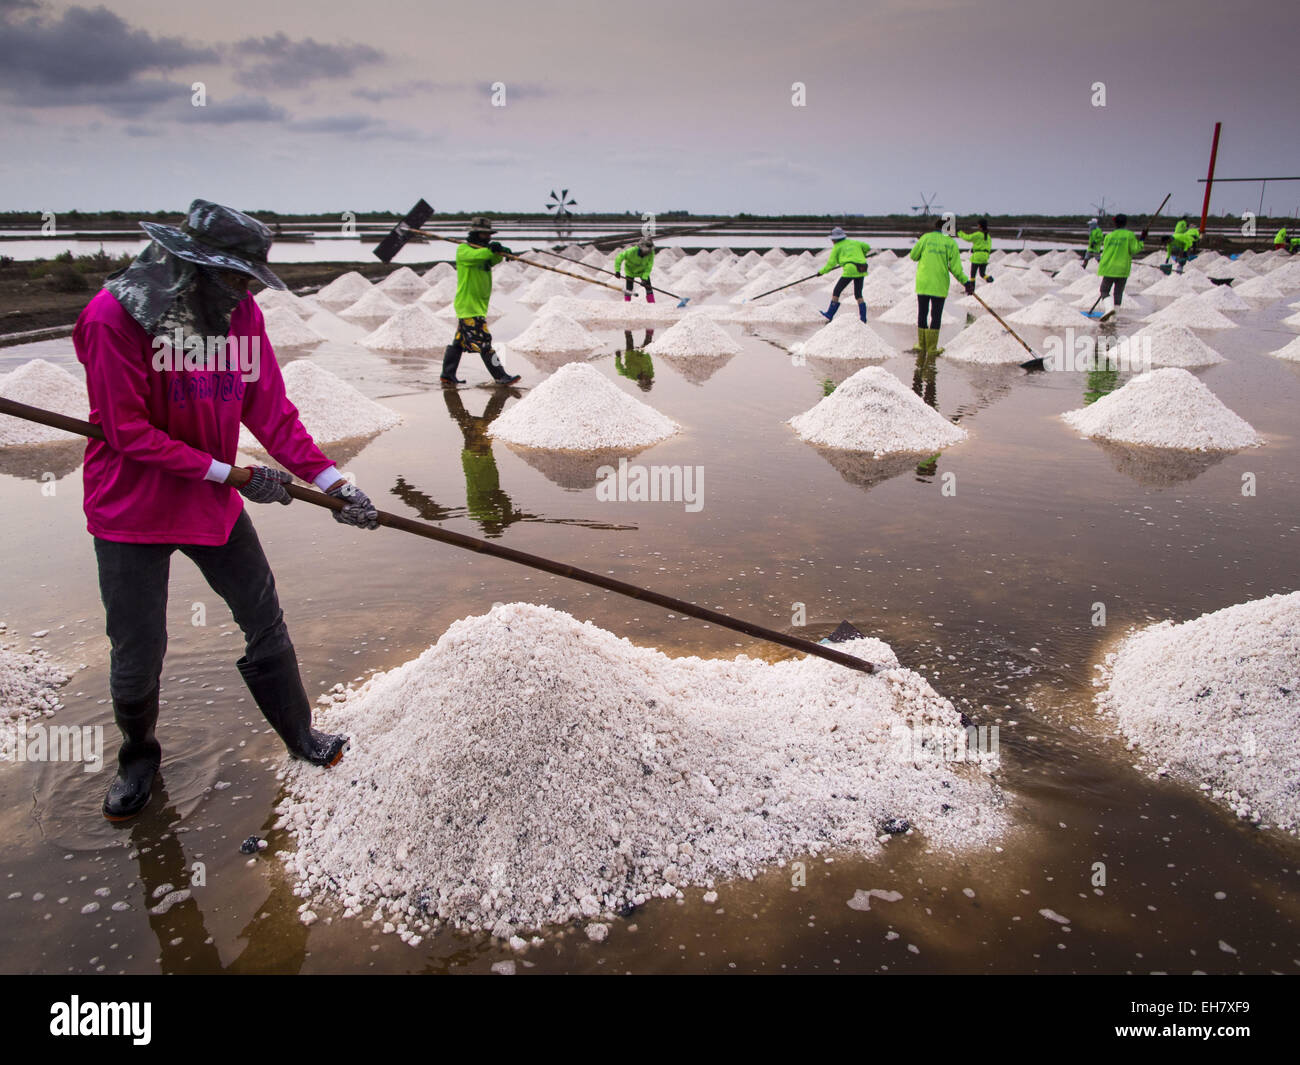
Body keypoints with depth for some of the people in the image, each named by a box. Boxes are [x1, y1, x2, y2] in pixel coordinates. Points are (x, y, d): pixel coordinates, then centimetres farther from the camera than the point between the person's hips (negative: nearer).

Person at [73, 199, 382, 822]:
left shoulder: (243, 314, -3)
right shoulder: (114, 315, -19)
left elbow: (271, 412, -3)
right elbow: (129, 431, -19)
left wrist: (332, 483, -13)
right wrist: (230, 475, -21)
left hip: (215, 504, 5)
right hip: (132, 512, -4)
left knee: (265, 624, 12)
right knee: (138, 655, 7)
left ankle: (299, 735, 32)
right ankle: (139, 757, 34)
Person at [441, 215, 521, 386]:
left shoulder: (484, 251, 16)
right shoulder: (463, 250, -8)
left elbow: (493, 260, -2)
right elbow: (475, 255, -29)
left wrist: (501, 252, -23)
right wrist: (491, 250, -44)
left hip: (479, 305, 9)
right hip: (468, 305, -9)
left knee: (460, 341, 13)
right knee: (482, 342, -7)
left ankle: (447, 375, 20)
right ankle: (500, 376, -5)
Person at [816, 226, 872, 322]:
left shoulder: (837, 247, 8)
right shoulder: (854, 242, 21)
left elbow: (831, 263, 3)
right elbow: (867, 247, 24)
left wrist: (821, 271, 15)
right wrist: (862, 255, 41)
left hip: (850, 270, -5)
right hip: (861, 271, 5)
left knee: (836, 292, 6)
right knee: (858, 295, 15)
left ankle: (829, 315, 4)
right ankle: (863, 318, 9)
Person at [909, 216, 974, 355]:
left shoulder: (926, 238, -2)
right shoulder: (951, 242, -4)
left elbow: (913, 256, 7)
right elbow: (955, 267, -7)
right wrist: (966, 282, -1)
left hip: (923, 283, 1)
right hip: (939, 285, -1)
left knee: (922, 314, 11)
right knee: (936, 316, 7)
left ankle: (921, 346, 14)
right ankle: (932, 348, 8)